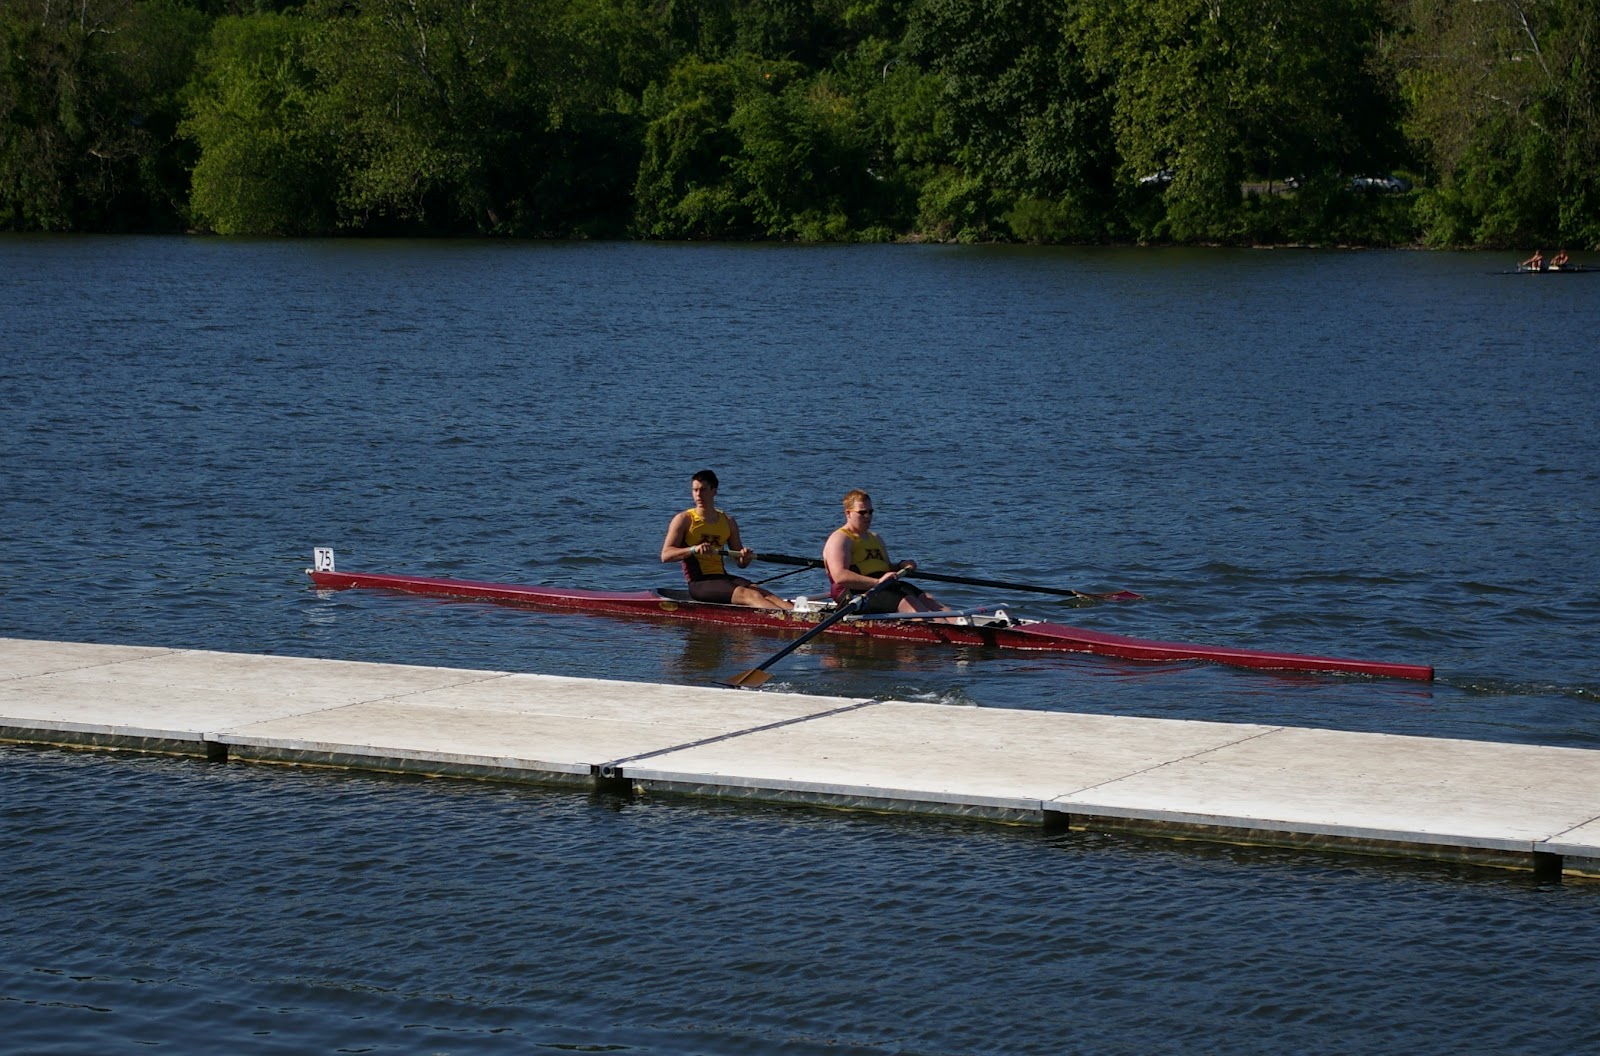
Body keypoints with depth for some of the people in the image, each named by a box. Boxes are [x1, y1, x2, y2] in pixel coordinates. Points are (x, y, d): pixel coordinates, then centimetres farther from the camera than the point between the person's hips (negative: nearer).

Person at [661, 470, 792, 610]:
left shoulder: (728, 522, 17)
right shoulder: (684, 520, 2)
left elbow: (741, 563, 20)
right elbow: (665, 555, -10)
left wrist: (745, 557, -6)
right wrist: (694, 549, -26)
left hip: (723, 577, 6)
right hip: (699, 583, -6)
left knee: (763, 593, -24)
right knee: (749, 595, -30)